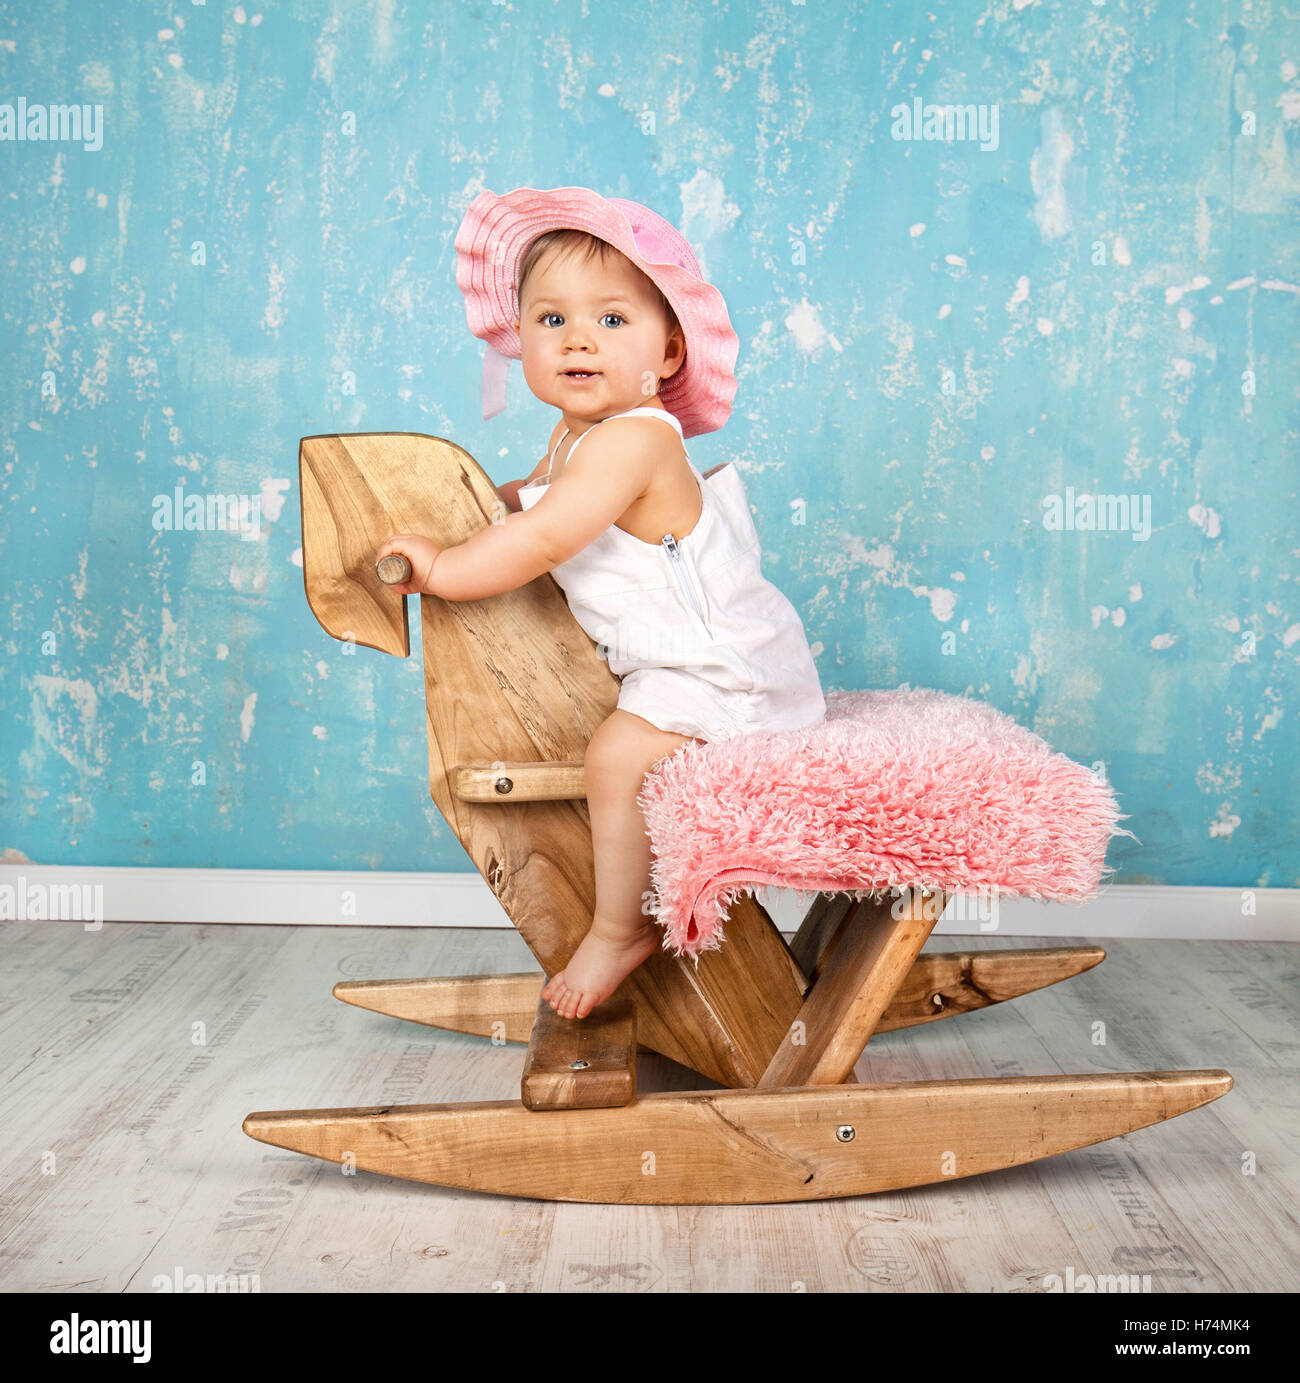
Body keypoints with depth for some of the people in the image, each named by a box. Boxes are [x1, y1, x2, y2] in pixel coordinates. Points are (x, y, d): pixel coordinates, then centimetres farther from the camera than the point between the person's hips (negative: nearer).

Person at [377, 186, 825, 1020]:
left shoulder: (632, 437, -26)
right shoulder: (576, 435, 7)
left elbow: (542, 541, -31)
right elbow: (526, 502, 25)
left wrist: (440, 569, -22)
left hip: (721, 672, -11)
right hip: (679, 663, 11)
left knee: (621, 754, -29)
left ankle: (621, 930, -9)